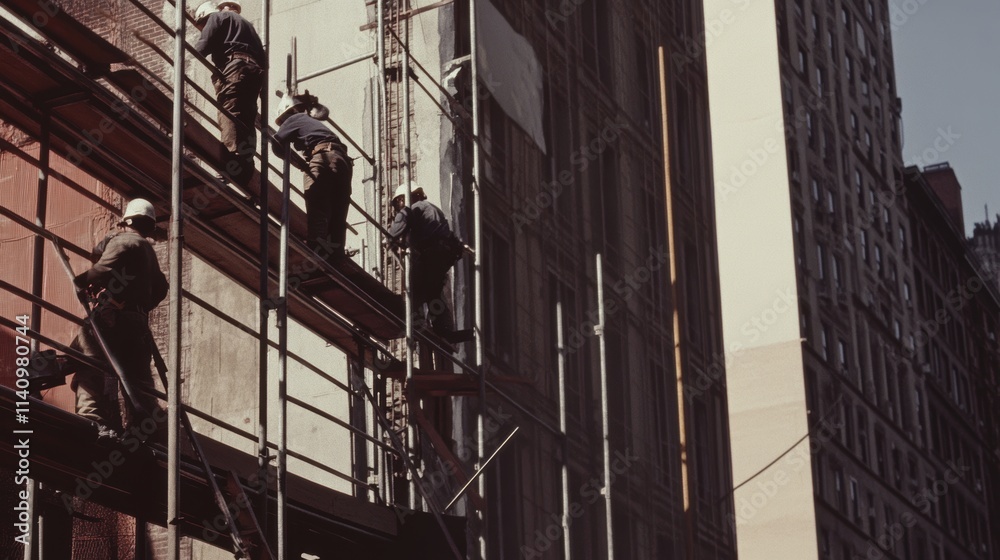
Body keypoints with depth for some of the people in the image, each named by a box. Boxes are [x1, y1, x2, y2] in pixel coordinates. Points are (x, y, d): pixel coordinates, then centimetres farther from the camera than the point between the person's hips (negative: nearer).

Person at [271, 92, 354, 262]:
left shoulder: (294, 119, 16)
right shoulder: (313, 121, 40)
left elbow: (277, 145, 7)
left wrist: (298, 163, 17)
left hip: (323, 157, -7)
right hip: (343, 160, 7)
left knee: (316, 210, -16)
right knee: (337, 216, 2)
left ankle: (316, 252, -31)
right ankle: (335, 258, -7)